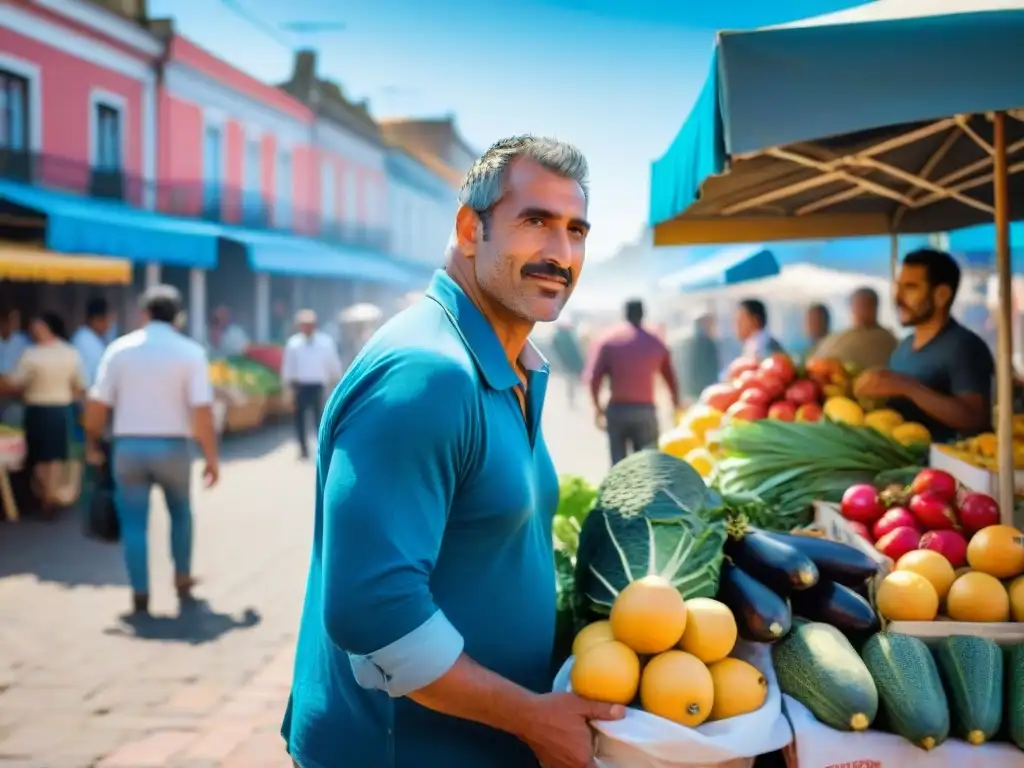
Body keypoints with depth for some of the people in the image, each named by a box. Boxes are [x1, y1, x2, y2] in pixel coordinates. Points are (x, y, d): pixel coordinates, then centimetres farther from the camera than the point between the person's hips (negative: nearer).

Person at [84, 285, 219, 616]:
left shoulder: (119, 348, -1)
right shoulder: (190, 351, -5)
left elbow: (97, 404, -4)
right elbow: (202, 410, -12)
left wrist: (93, 442, 11)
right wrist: (211, 457, -5)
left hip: (128, 445, 0)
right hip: (172, 446, 0)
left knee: (134, 522, 8)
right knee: (180, 513, 23)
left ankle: (140, 595, 7)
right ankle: (182, 580, 31)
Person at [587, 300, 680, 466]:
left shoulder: (608, 340, 2)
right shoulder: (656, 343, 5)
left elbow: (594, 377, -4)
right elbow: (671, 379, 7)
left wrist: (597, 407, 9)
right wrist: (677, 407, 20)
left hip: (617, 409, 0)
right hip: (645, 410, 0)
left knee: (618, 464, 6)